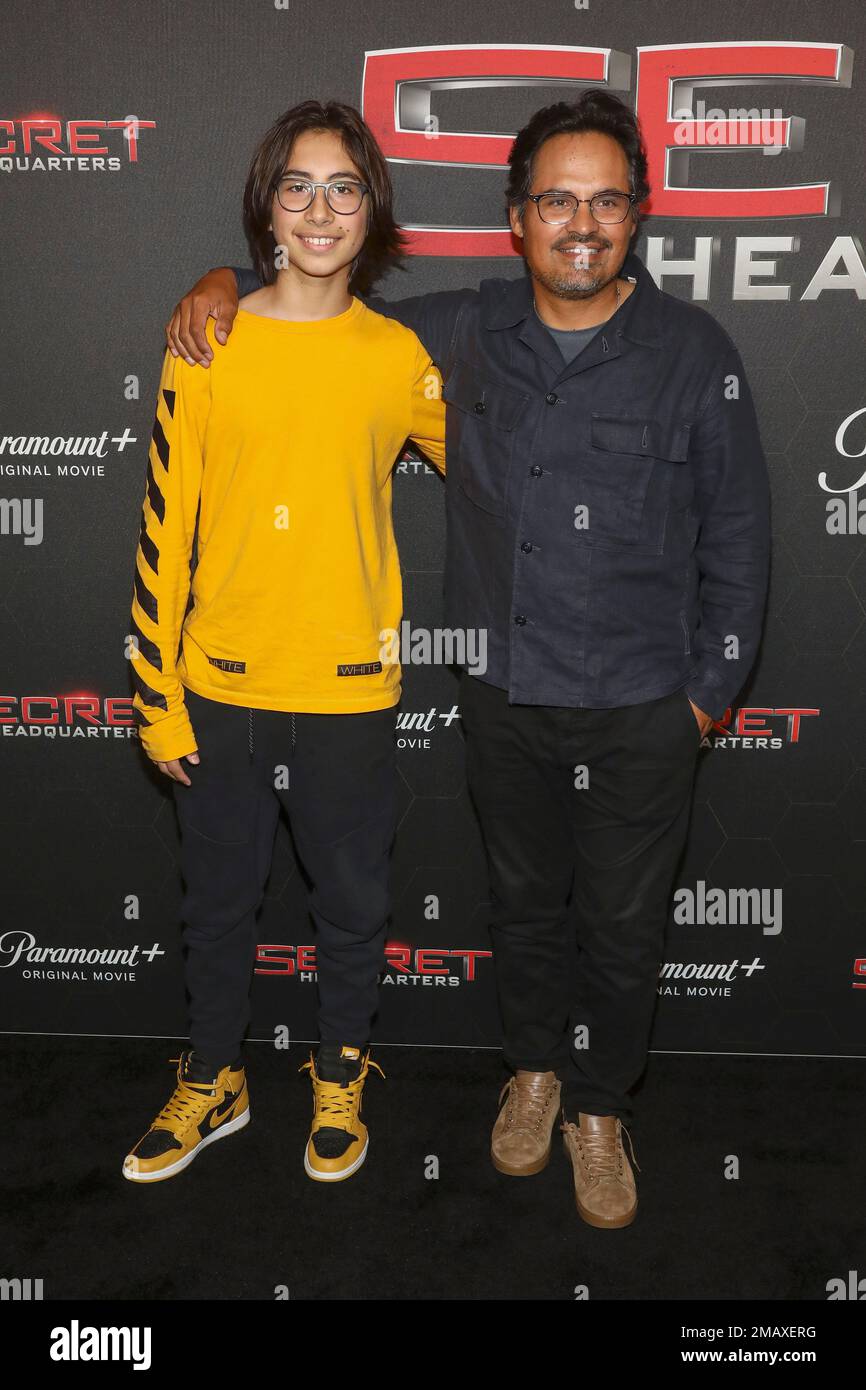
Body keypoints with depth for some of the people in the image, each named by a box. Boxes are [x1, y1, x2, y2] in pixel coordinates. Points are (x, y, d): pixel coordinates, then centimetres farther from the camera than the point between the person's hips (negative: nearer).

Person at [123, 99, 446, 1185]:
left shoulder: (399, 356, -1)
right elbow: (163, 530, -2)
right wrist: (158, 696, -2)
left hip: (350, 690, 0)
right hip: (221, 689, 0)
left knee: (351, 904, 15)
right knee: (217, 902, 16)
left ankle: (339, 1079, 39)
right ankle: (213, 1083, 39)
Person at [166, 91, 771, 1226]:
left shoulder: (694, 352, -8)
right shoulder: (465, 334, -1)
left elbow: (736, 539, -3)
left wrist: (709, 693, -3)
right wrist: (227, 282, -2)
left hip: (642, 713, -2)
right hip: (505, 697, 2)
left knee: (623, 926, 12)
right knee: (523, 903, 19)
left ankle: (601, 1107, 35)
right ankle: (533, 1068, 44)